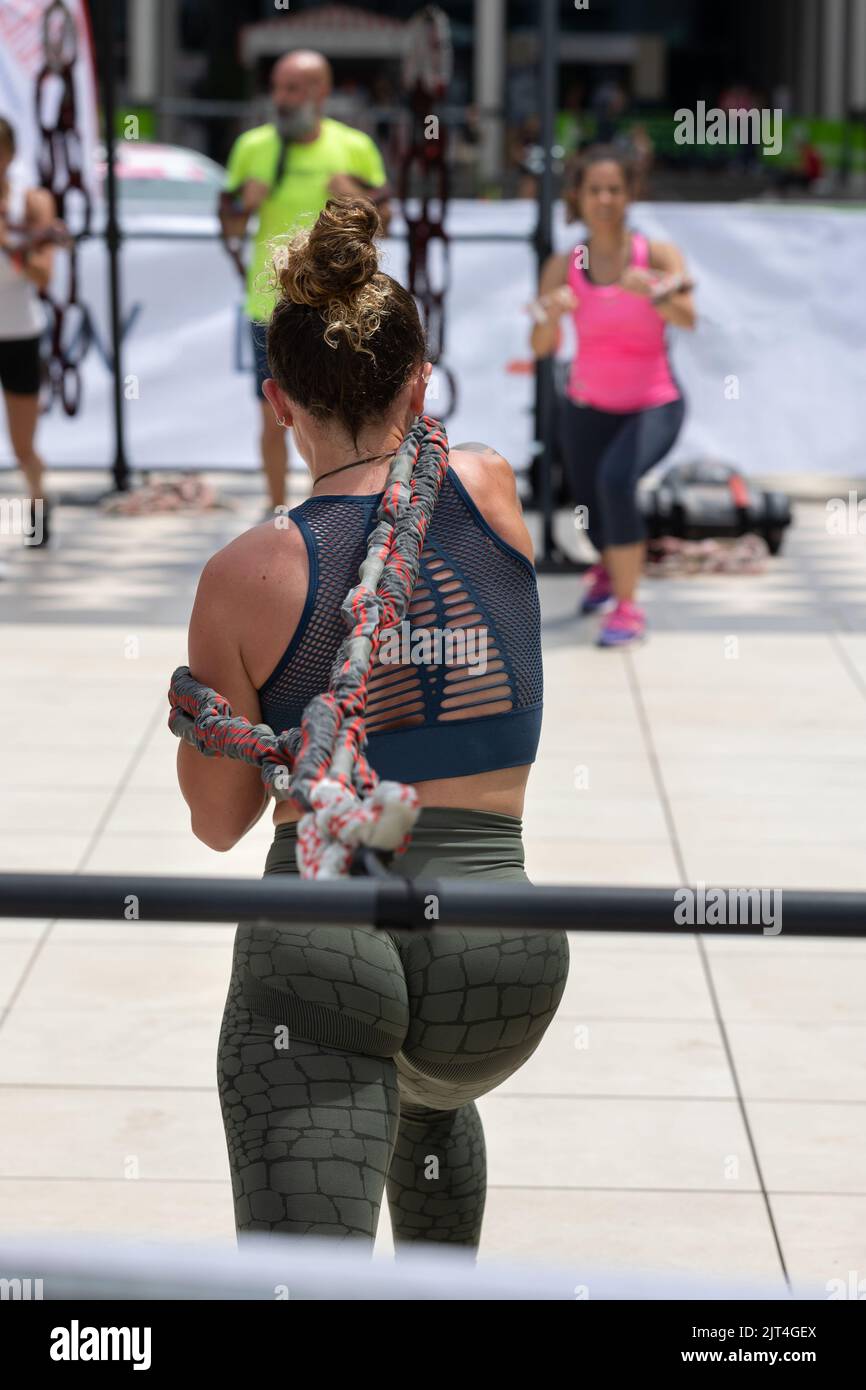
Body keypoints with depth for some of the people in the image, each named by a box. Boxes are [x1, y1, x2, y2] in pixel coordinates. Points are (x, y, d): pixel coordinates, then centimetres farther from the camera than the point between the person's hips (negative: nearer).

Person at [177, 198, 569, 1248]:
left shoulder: (246, 579, -2)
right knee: (433, 1101, 39)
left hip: (315, 945, -3)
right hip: (497, 947, 3)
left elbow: (218, 820, 8)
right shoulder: (489, 491, 3)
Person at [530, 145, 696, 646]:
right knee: (590, 509, 12)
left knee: (616, 479, -31)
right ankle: (609, 569, 52)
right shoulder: (562, 268, -7)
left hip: (654, 404, -4)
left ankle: (628, 607, -19)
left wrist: (653, 291, -51)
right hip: (588, 407, 4)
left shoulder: (658, 256, -14)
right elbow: (541, 347, -14)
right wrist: (551, 314, -36)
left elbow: (687, 317, -31)